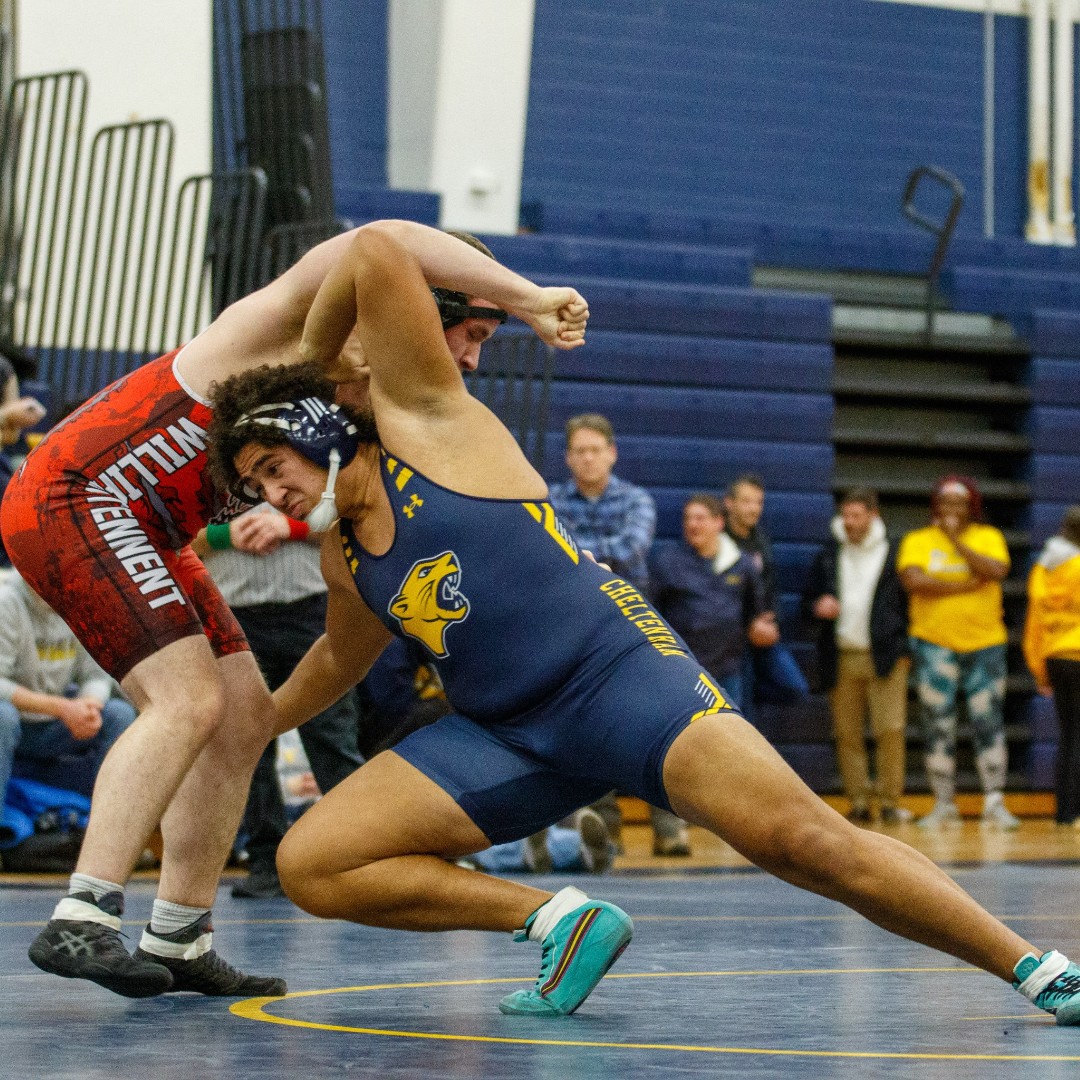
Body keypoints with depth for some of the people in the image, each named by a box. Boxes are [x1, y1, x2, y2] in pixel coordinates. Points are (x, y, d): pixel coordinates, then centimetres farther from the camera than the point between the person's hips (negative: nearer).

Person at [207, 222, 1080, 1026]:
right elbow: (342, 658, 39)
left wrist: (311, 358, 3)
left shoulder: (420, 419, -2)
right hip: (507, 735, 7)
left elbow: (379, 251, -12)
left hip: (615, 669, -7)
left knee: (806, 842, -22)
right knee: (308, 866, -6)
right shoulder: (342, 560, 17)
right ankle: (562, 920, -9)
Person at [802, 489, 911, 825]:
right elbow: (807, 599, 17)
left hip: (885, 657, -3)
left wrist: (905, 649, -3)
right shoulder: (827, 556, 12)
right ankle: (858, 802, 7)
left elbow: (910, 602, 4)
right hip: (842, 658, 3)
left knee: (889, 730, -9)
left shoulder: (894, 554, 3)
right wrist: (817, 607, -7)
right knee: (847, 734, 2)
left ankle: (890, 800, -2)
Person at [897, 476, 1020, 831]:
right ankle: (943, 805, 8)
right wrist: (966, 586, -14)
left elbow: (997, 572, -14)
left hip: (984, 645, 0)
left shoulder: (988, 537, 5)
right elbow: (913, 580, -14)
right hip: (934, 645, 0)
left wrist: (956, 541, -16)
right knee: (937, 727, 1)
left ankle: (995, 803, 0)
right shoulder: (917, 541, 3)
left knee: (989, 724, -3)